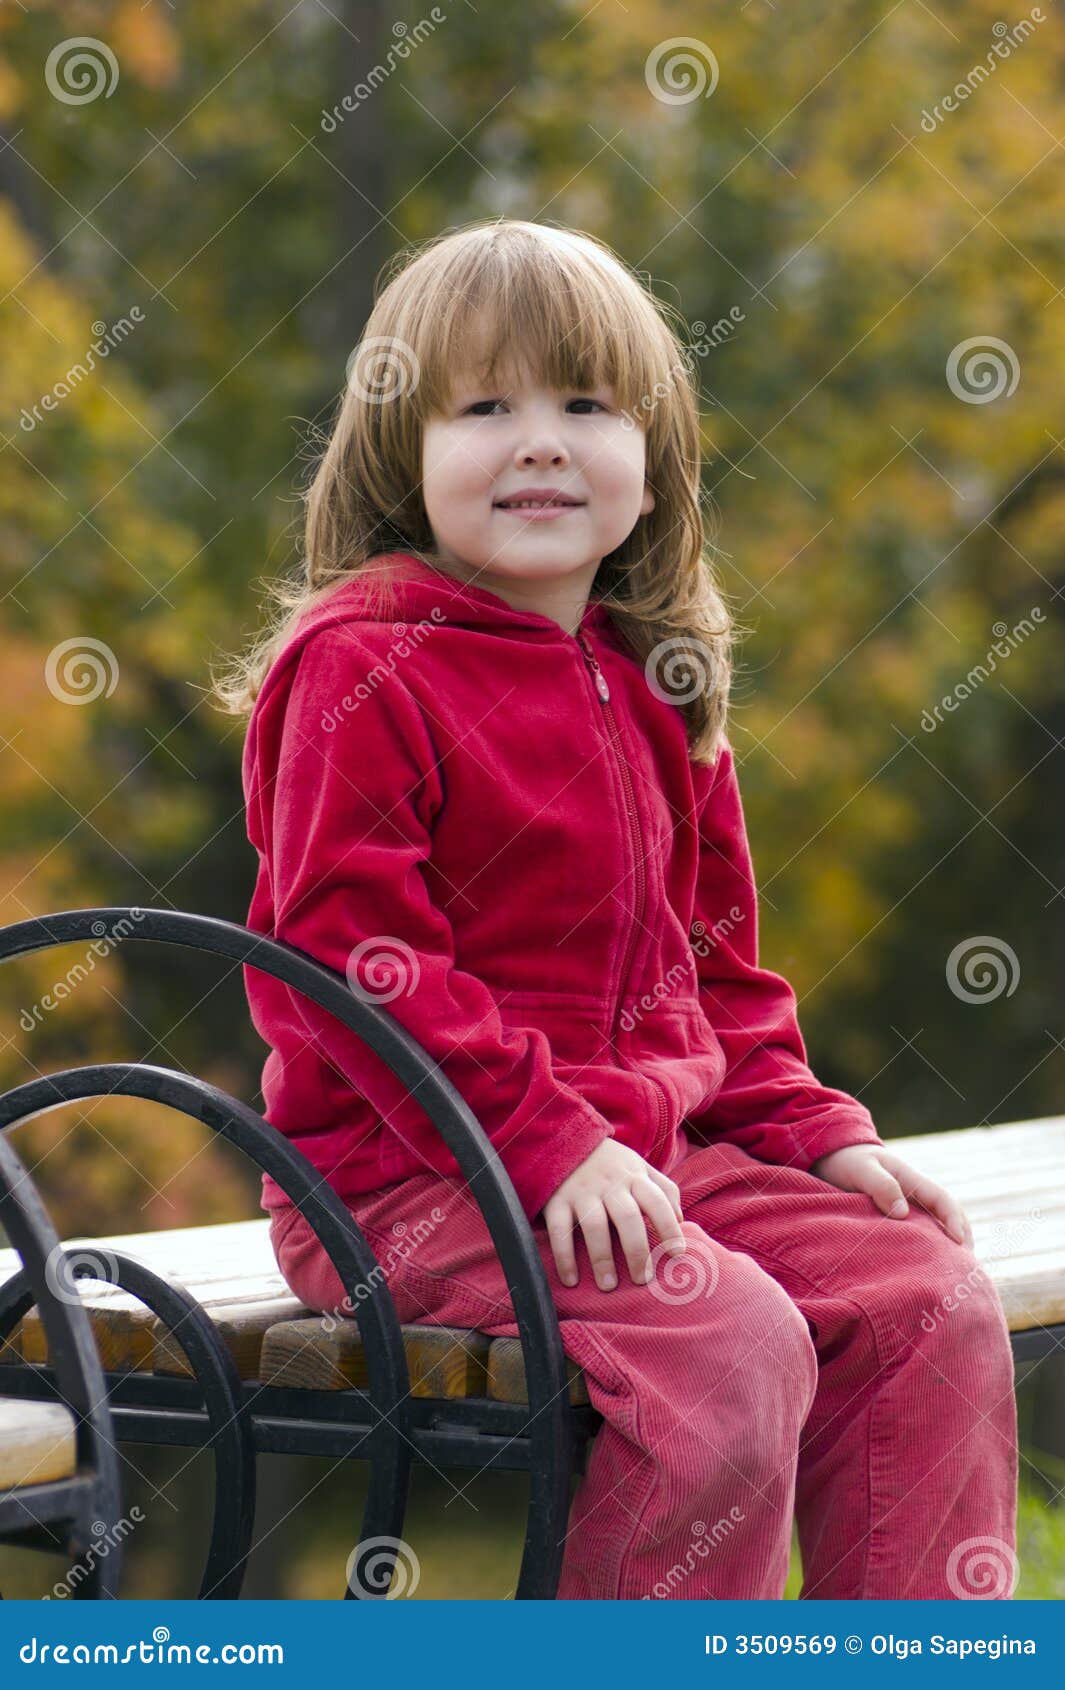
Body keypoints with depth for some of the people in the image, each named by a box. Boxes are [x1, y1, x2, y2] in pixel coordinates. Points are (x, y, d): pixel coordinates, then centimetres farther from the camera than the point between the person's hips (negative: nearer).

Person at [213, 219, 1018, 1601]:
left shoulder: (657, 687, 15)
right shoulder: (360, 672, -9)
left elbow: (716, 957, 23)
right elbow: (348, 956, -17)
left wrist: (815, 1131, 8)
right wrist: (550, 1145, -23)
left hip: (651, 1148, 8)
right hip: (409, 1177, -8)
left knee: (932, 1302, -5)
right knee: (728, 1339, -28)